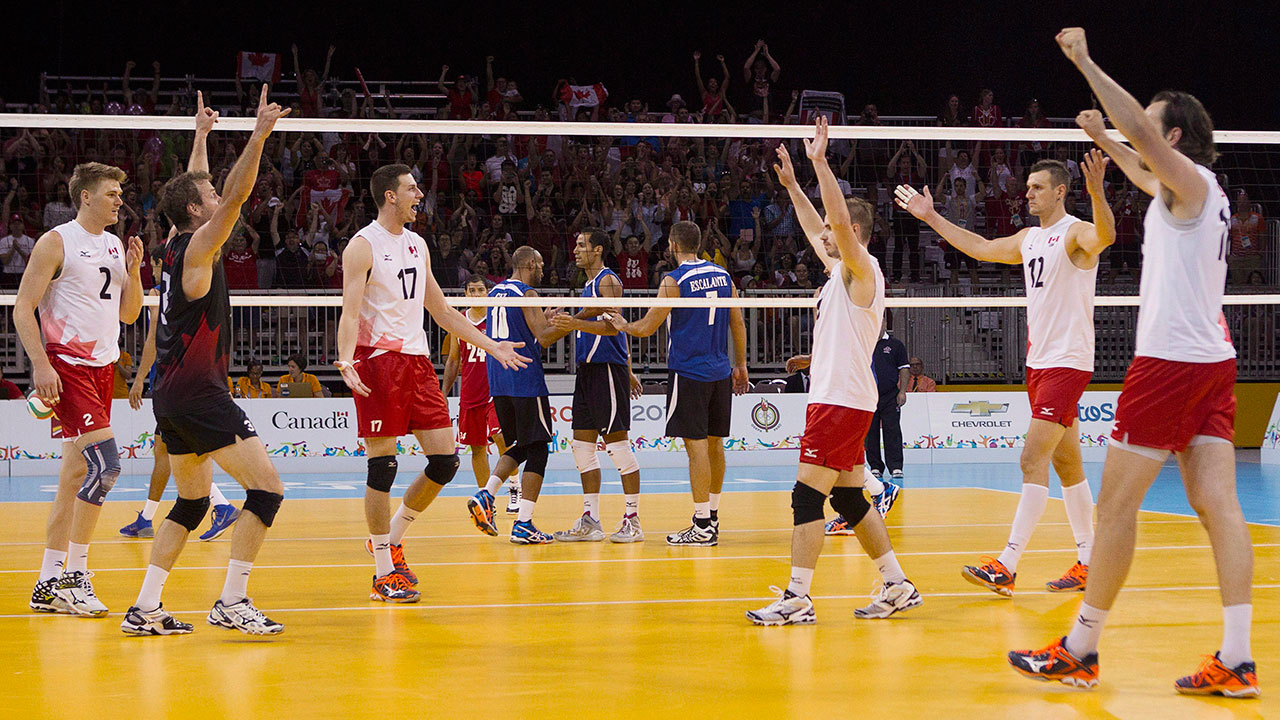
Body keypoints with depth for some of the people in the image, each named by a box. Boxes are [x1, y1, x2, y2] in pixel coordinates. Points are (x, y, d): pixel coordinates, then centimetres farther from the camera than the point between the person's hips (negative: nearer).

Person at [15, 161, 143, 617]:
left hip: (102, 367, 8)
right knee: (105, 462, -20)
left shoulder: (115, 246, 16)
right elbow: (23, 309, -9)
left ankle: (48, 585, 11)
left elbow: (128, 314, 20)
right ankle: (74, 574, -14)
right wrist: (41, 365, -18)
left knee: (75, 476, 7)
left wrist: (133, 271, 3)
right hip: (66, 366, -8)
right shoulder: (57, 242, -6)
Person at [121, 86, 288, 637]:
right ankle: (232, 602, -13)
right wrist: (258, 136, -22)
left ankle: (145, 608, 11)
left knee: (192, 502, 17)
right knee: (267, 489, -9)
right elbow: (237, 196, -21)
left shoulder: (177, 246, 13)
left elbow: (190, 189, 31)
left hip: (172, 398, 10)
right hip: (198, 392, -10)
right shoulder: (198, 248, -9)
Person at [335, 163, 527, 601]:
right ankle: (384, 573, 0)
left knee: (445, 459, 3)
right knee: (382, 467, -6)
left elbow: (441, 311, 24)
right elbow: (350, 313, -15)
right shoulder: (364, 246, -6)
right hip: (379, 361, -7)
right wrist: (346, 361, -32)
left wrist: (491, 347, 23)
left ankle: (391, 537, 21)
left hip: (417, 360, 7)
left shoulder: (417, 245, 17)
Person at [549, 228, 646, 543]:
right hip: (587, 370, 10)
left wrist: (577, 324, -31)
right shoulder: (589, 285, 21)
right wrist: (628, 372, 27)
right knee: (583, 446, 6)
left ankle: (632, 521, -6)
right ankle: (590, 521, 8)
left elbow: (613, 327, -19)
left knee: (618, 443, -8)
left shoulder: (608, 281, -8)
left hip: (608, 370, -10)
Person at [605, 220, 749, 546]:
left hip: (688, 372, -6)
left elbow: (647, 328, -9)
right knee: (714, 444, 13)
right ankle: (712, 517, 21)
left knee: (696, 447, -6)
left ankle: (703, 526, -8)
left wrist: (623, 325, 12)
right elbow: (738, 324, 13)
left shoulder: (674, 281, -10)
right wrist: (740, 365, 22)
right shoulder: (723, 276, 8)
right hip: (720, 372, 6)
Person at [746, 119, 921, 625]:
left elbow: (841, 220, -26)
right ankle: (897, 587, 15)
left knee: (807, 496, -11)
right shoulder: (841, 270, 16)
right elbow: (817, 228, 34)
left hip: (843, 402, -10)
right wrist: (792, 184, 35)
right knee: (849, 499, 12)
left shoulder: (862, 269, -10)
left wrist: (819, 162, -24)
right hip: (835, 398, 10)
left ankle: (797, 598, -12)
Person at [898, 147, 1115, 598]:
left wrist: (1097, 192, -51)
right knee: (1067, 465, 10)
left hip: (1068, 362, -9)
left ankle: (1007, 566, -17)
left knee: (1033, 459, -14)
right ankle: (1088, 563, 14)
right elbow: (979, 248, 29)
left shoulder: (1076, 234, -10)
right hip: (1039, 361, 9)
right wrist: (931, 217, 30)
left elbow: (1105, 236, -33)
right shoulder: (1029, 239, 16)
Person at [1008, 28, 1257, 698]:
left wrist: (1085, 62, -20)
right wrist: (1105, 140, 49)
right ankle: (1236, 662, -7)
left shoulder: (1190, 180, -8)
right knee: (1217, 504, 0)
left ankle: (1079, 649, 3)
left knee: (1116, 504, -2)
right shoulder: (1201, 190, 17)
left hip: (1169, 363, -9)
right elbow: (1147, 175, 40)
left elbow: (1141, 131, -24)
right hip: (1214, 360, 9)